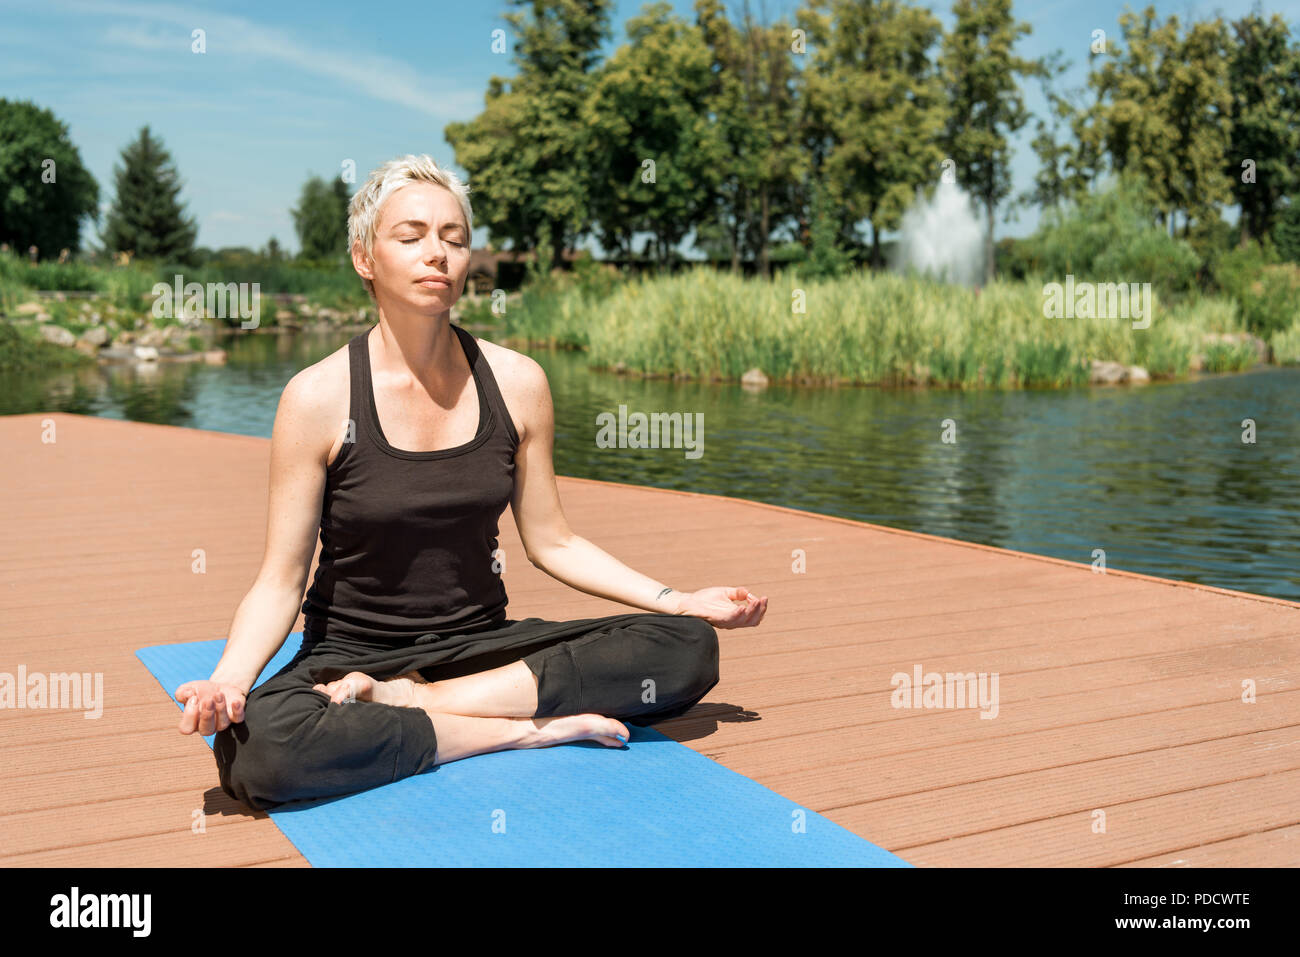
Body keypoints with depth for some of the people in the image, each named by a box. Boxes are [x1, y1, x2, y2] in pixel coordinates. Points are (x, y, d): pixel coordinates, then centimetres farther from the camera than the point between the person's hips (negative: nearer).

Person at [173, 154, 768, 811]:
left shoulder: (517, 383, -1)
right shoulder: (319, 397, -10)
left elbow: (552, 543, 7)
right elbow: (279, 581, -9)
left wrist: (678, 600, -1)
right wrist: (229, 678, -28)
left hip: (482, 643, 4)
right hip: (351, 651, -3)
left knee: (688, 648, -17)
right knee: (252, 747, -36)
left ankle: (406, 700, -16)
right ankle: (523, 728, -19)